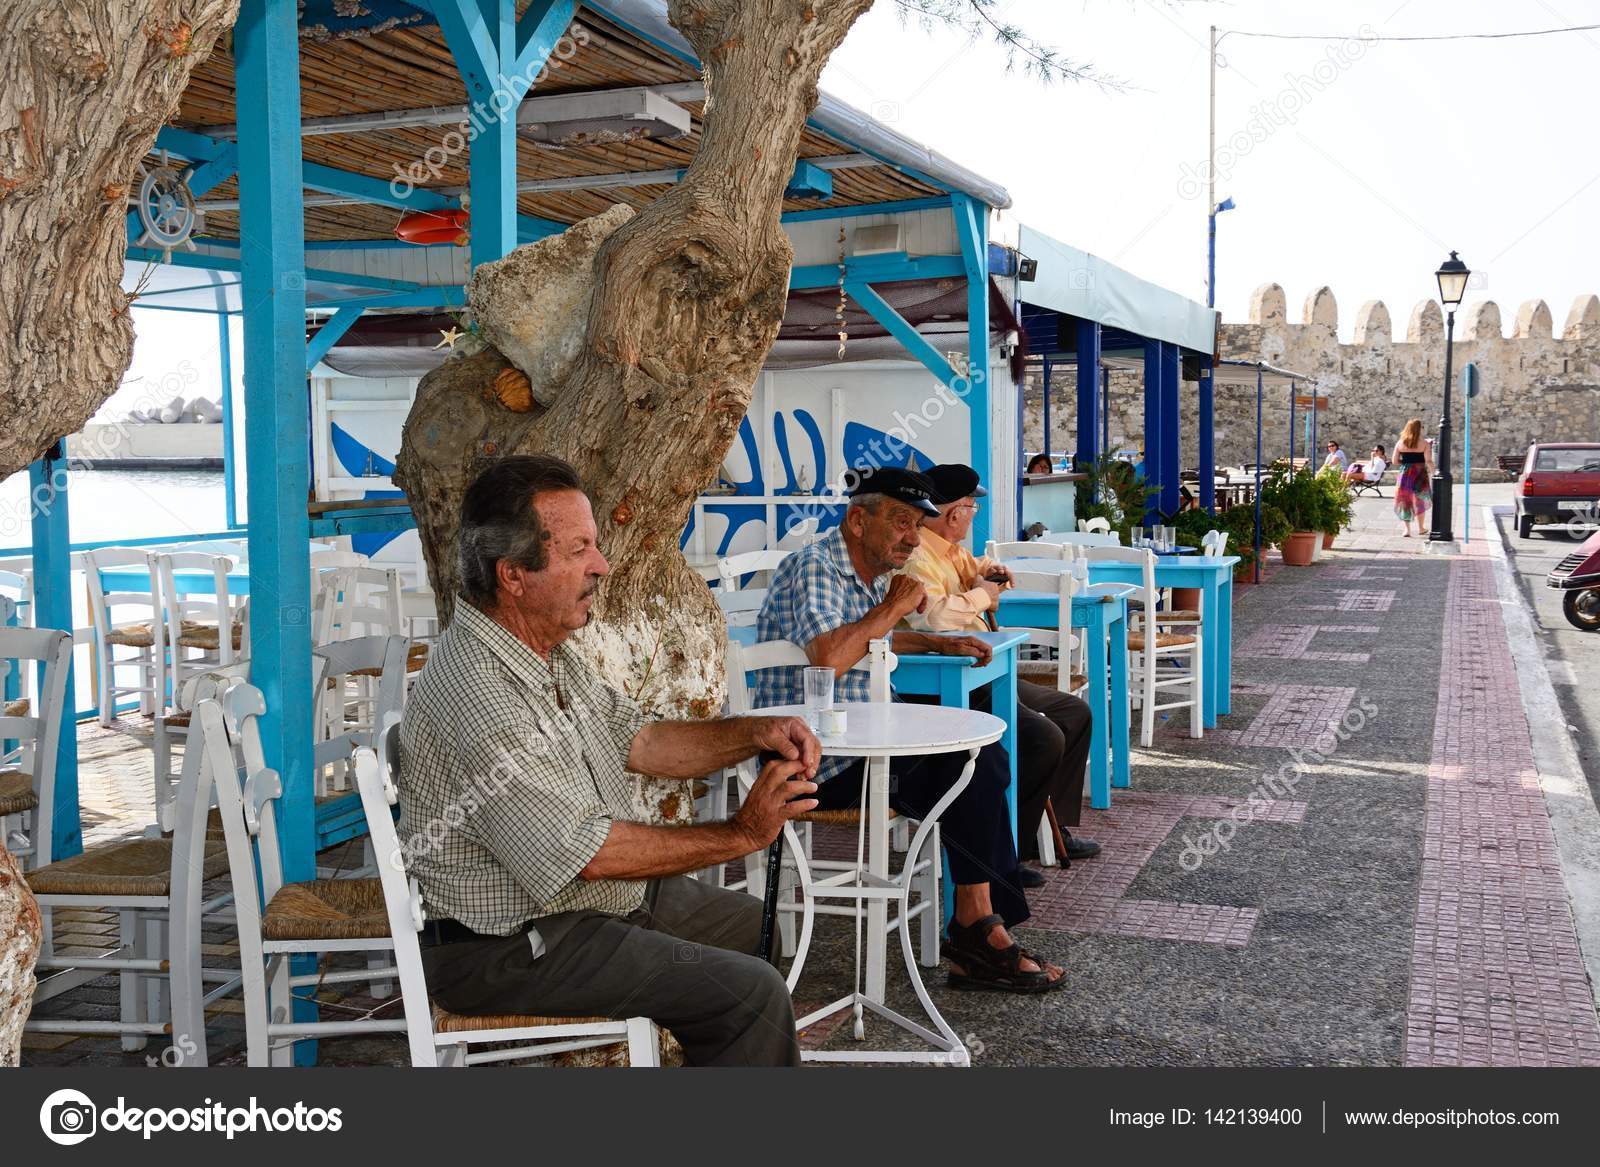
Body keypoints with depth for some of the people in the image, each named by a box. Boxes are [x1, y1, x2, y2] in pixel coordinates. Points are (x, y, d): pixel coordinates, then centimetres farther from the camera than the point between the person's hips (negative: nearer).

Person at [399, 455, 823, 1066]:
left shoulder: (550, 651, 5)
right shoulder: (478, 695, -29)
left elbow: (638, 741, 10)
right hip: (508, 947, -10)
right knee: (751, 992, -18)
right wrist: (739, 834, -18)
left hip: (602, 895, 10)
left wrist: (754, 733, -6)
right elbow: (586, 852, -27)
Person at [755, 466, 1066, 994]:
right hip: (817, 761, -10)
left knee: (987, 758, 3)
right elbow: (829, 657, -35)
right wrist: (894, 607, -20)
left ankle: (979, 929, 0)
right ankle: (979, 931, -4)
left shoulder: (873, 576, 14)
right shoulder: (813, 568, -16)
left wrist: (941, 643, 21)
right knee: (967, 768, -17)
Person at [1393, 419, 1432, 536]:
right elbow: (1428, 462, -12)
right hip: (1420, 474, -1)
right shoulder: (1424, 444, -7)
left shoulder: (1400, 443, 0)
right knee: (1420, 501, 17)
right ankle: (1420, 528, 25)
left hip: (1405, 474, 1)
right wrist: (1433, 473, 0)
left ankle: (1406, 529, -6)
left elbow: (1395, 461, 0)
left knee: (1404, 501, 7)